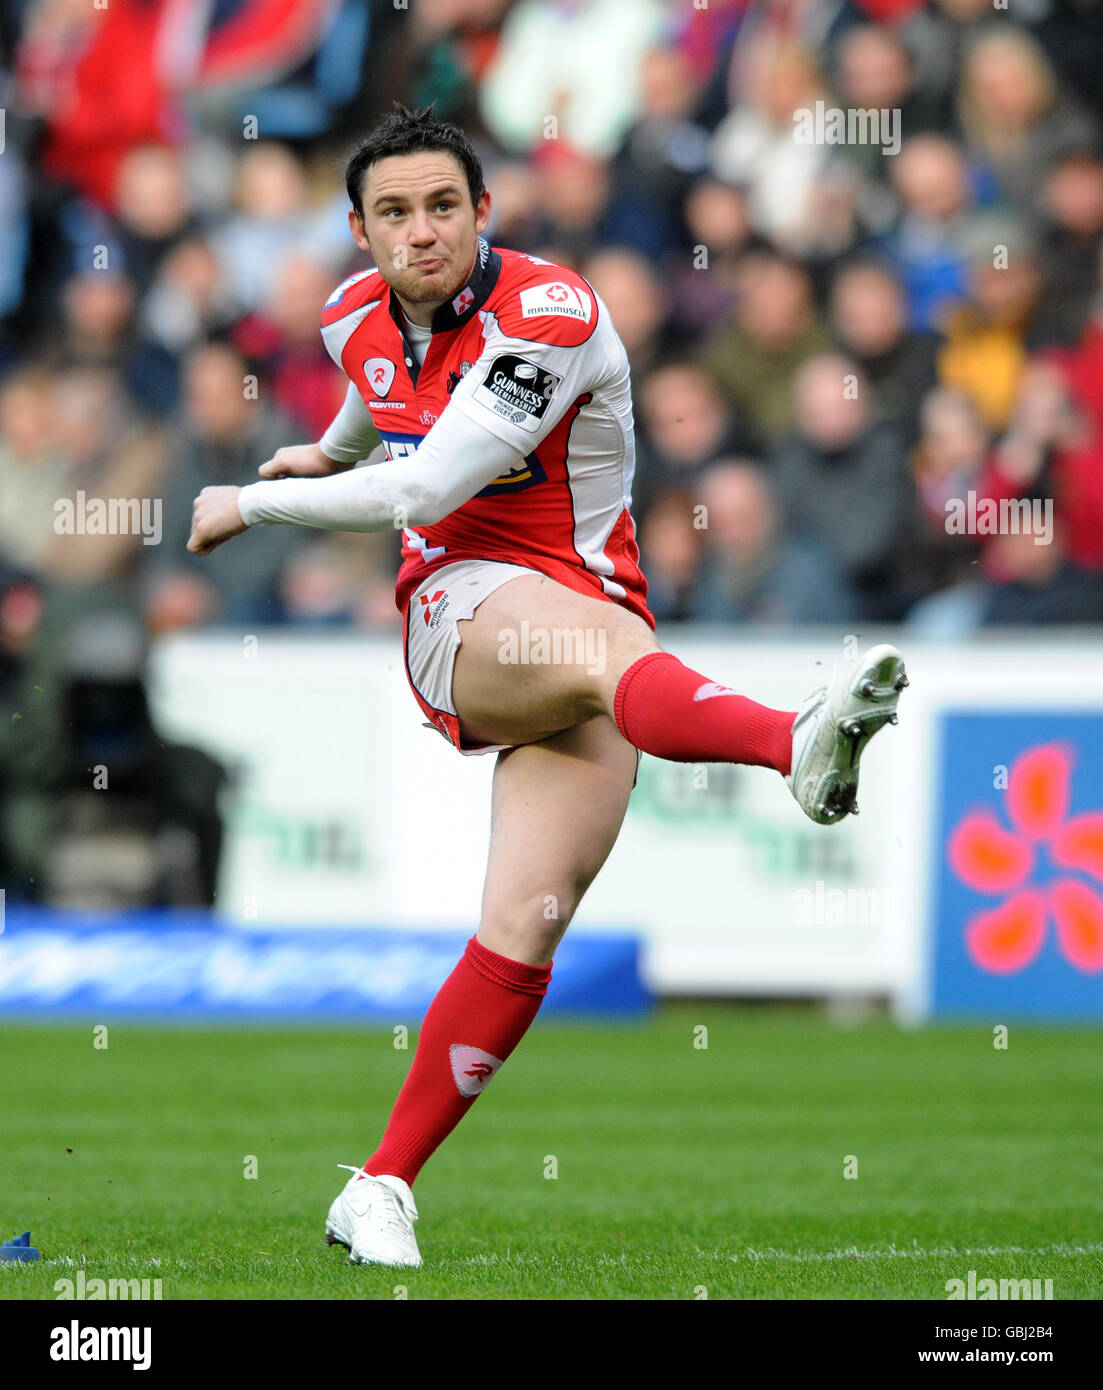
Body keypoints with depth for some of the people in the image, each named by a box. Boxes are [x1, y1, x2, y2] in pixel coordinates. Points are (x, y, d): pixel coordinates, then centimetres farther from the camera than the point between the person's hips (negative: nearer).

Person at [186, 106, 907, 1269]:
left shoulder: (551, 316, -13)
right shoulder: (359, 321, 7)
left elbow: (421, 490, -19)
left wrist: (251, 505, -8)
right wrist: (331, 451, 58)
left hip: (589, 614, -1)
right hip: (461, 614, 1)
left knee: (526, 929, -15)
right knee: (599, 643, -36)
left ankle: (379, 1191, -1)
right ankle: (800, 745, -69)